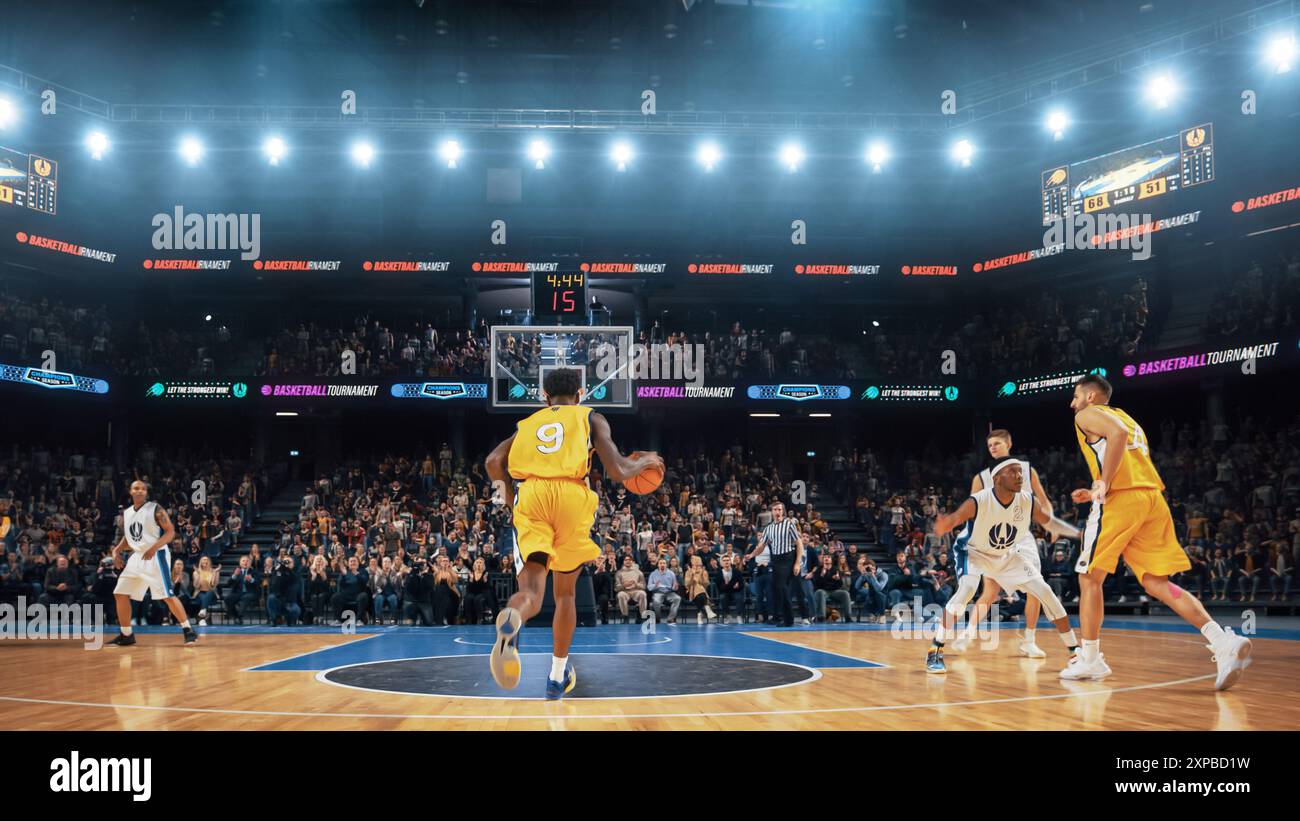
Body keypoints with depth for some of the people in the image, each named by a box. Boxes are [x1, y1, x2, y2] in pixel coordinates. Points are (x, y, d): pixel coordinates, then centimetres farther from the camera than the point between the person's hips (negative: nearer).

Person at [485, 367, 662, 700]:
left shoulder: (528, 423, 27)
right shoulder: (591, 418, 20)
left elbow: (494, 462, 10)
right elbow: (617, 472, 7)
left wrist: (510, 500, 23)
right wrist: (645, 461, 26)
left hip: (530, 496, 1)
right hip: (572, 497, -1)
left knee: (532, 591, -8)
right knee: (564, 592, 18)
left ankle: (510, 618, -46)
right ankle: (557, 677, 26)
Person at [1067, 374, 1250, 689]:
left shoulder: (1087, 415, 8)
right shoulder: (1125, 417, 32)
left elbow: (1117, 432, -16)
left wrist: (1104, 483, -15)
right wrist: (1096, 493, 29)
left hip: (1120, 499, -7)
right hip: (1153, 499, 7)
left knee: (1090, 578, 6)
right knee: (1156, 583, 4)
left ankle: (1090, 659, 9)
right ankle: (1225, 642, -12)